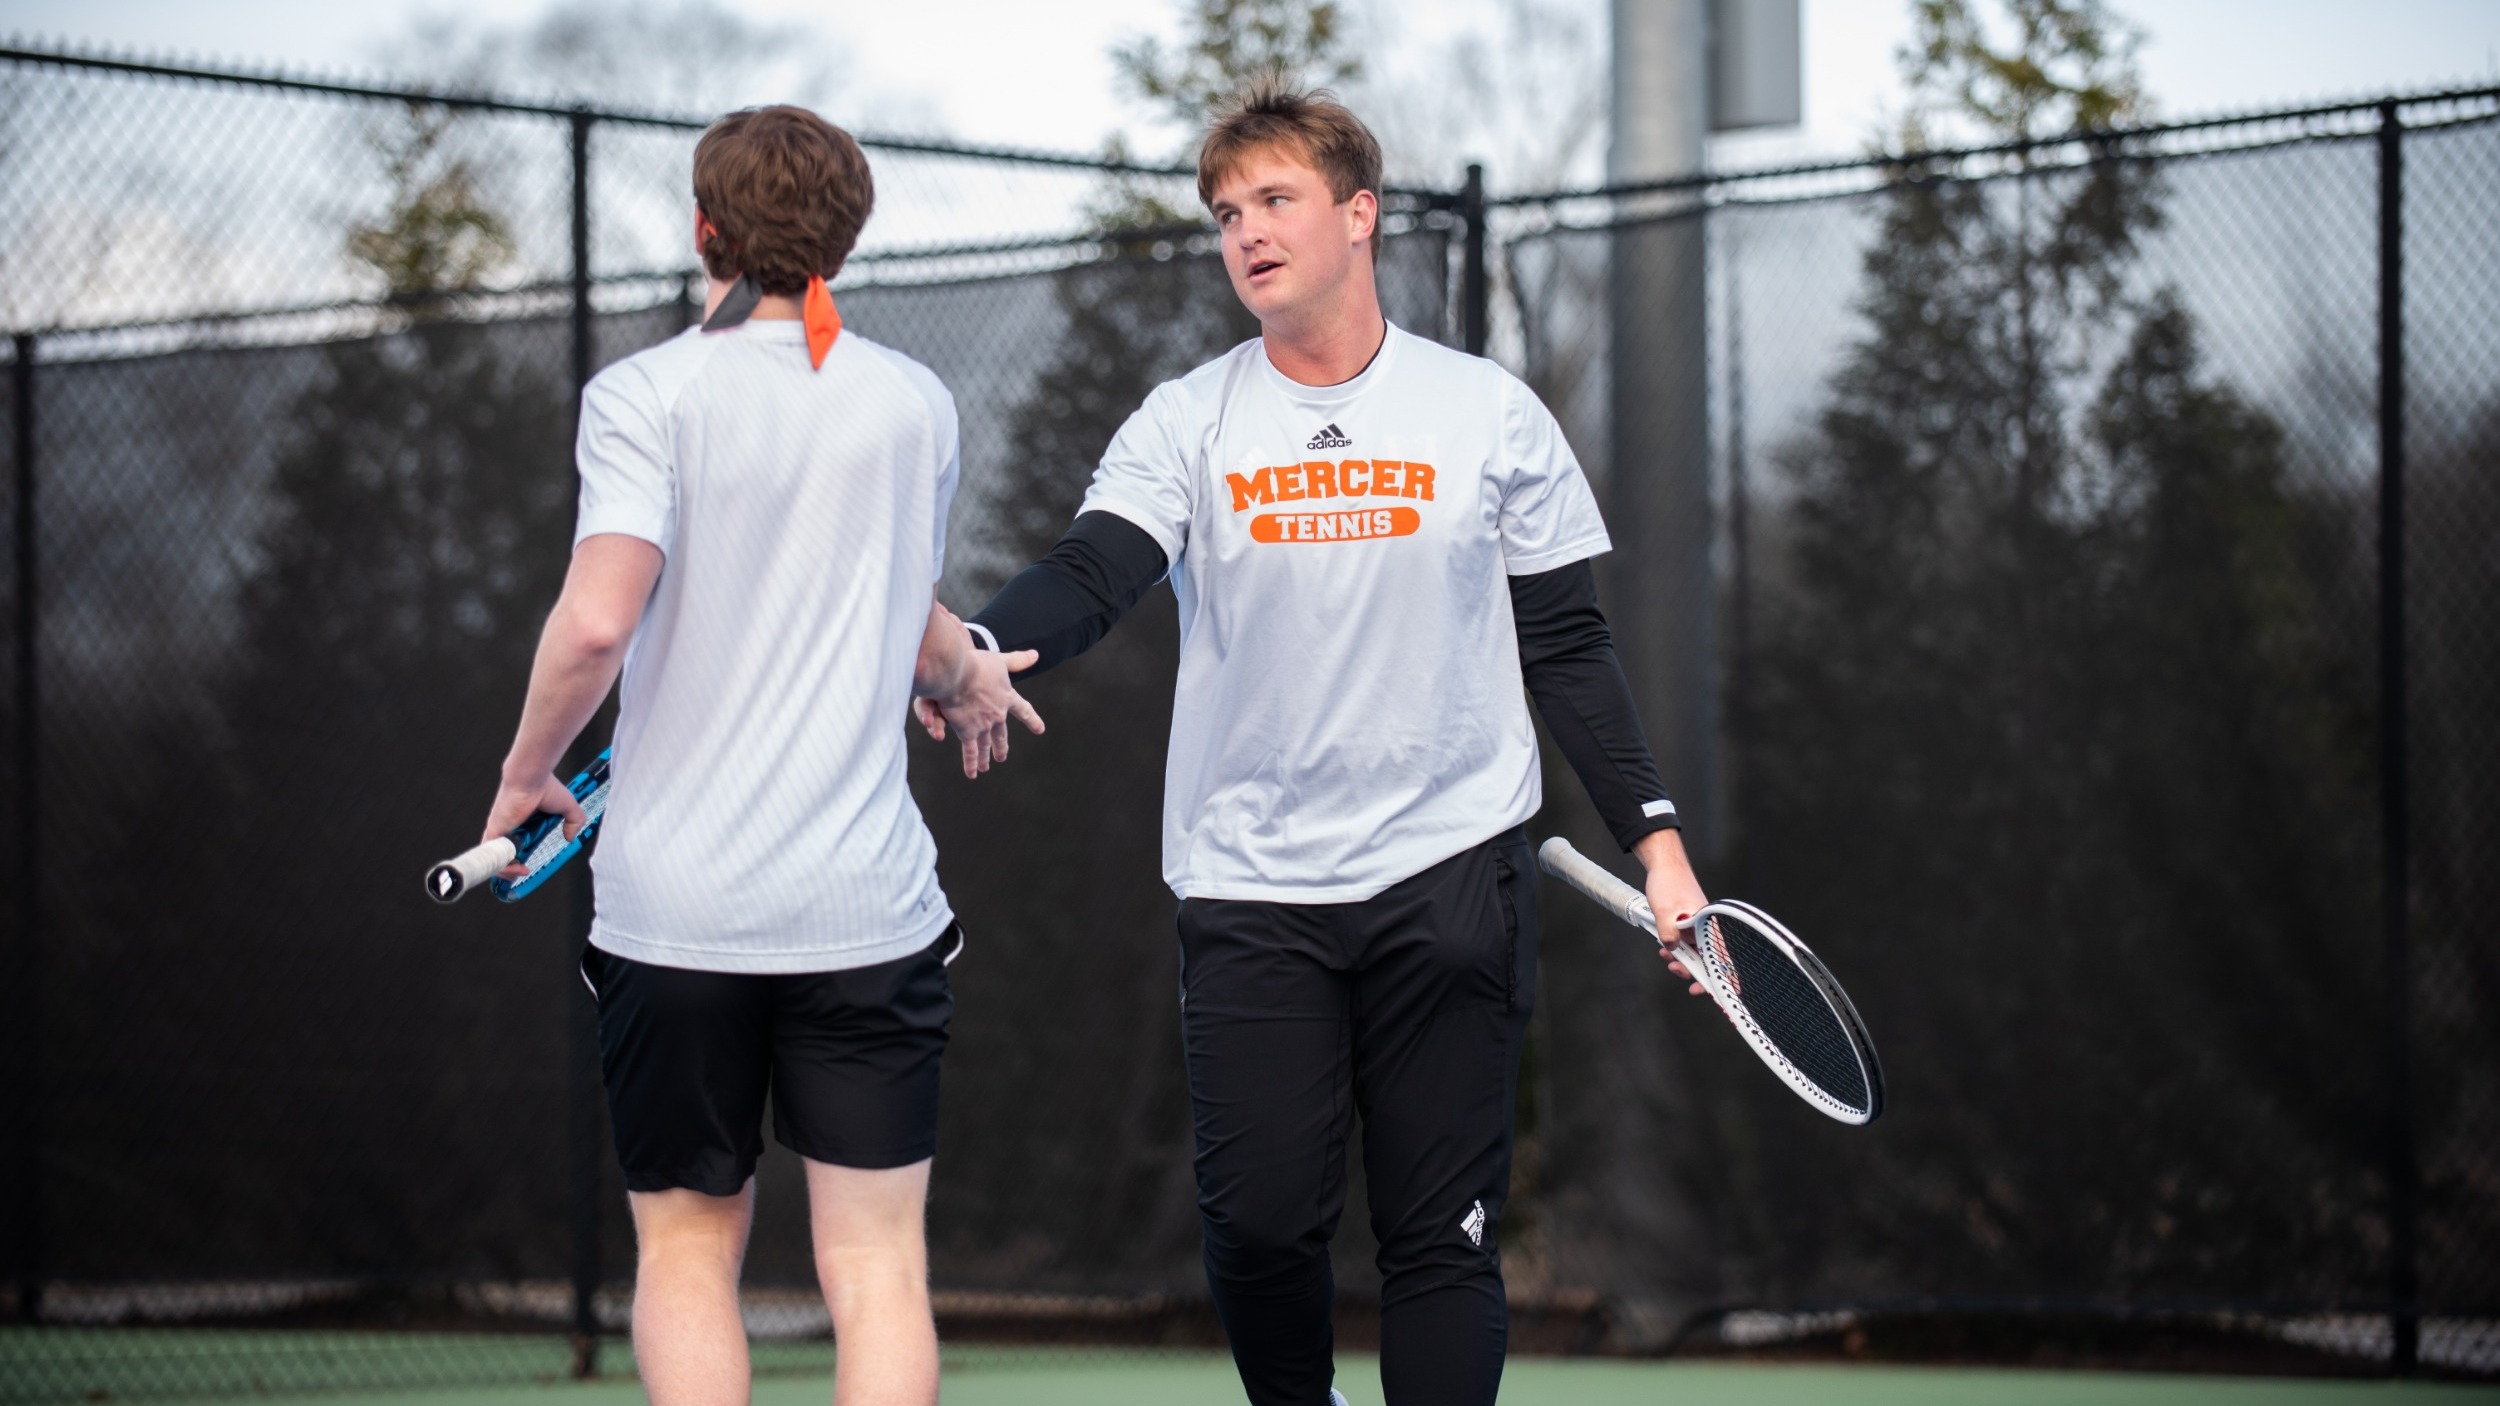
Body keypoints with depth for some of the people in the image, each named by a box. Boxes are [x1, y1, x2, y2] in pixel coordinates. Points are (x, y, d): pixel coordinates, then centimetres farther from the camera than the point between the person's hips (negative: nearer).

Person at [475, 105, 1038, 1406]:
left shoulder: (650, 394, -6)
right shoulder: (916, 405, 6)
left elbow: (596, 622, -18)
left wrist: (527, 771, -1)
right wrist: (971, 680, 44)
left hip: (673, 904, -2)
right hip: (866, 902, 2)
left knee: (687, 1241, 11)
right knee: (876, 1266, 2)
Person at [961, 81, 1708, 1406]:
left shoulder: (1491, 415, 4)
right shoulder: (1187, 423, 3)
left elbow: (1567, 646, 8)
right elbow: (1088, 574, -13)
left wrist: (1654, 837, 2)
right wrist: (974, 648, -35)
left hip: (1448, 871, 0)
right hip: (1251, 889, 0)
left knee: (1441, 1234, -2)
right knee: (1258, 1220, -5)